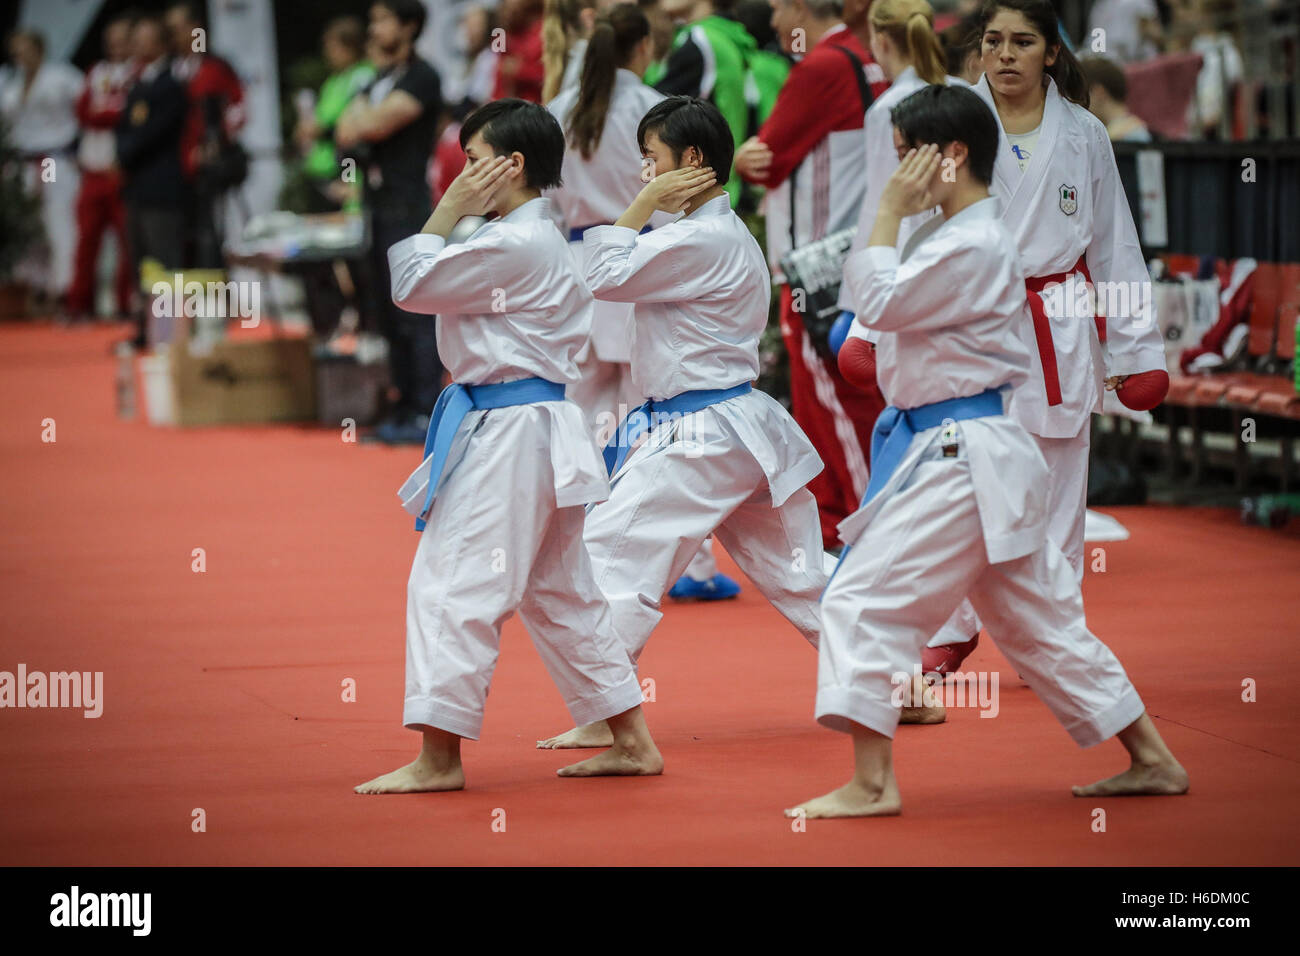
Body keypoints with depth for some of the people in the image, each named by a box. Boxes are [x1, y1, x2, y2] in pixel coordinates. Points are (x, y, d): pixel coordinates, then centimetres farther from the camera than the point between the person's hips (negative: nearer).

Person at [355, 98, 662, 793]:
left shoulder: (513, 245, -17)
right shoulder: (541, 240, 16)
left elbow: (413, 284, -12)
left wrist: (448, 210, -5)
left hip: (507, 435, -11)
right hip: (536, 430, 11)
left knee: (453, 586, -8)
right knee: (559, 593, 15)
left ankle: (439, 757, -8)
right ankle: (632, 741, 19)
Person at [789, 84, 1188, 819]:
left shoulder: (971, 248, -18)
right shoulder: (958, 236, 14)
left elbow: (880, 302, -18)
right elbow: (883, 302, 19)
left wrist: (891, 211, -12)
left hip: (960, 460, -11)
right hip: (979, 454, 11)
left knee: (864, 599, -11)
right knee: (1040, 618, 16)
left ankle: (872, 784, -11)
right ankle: (1153, 760, 22)